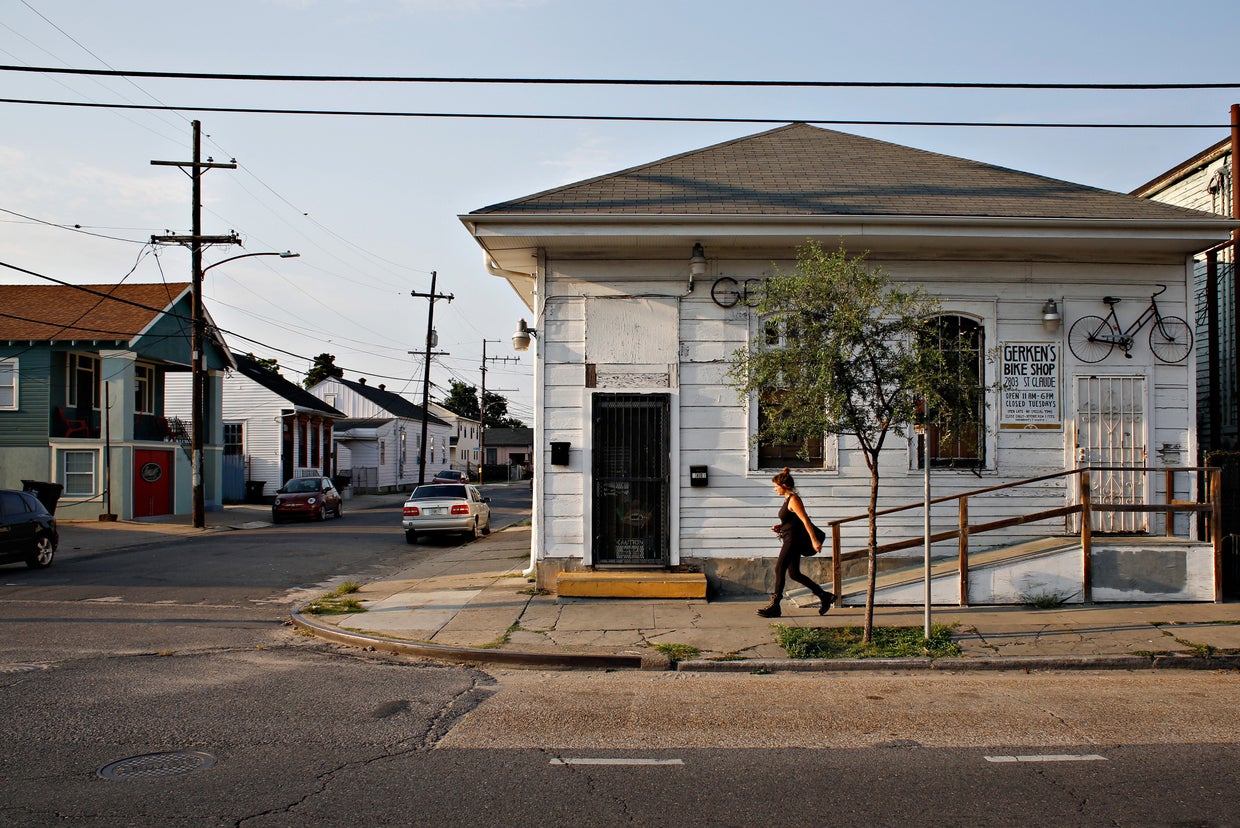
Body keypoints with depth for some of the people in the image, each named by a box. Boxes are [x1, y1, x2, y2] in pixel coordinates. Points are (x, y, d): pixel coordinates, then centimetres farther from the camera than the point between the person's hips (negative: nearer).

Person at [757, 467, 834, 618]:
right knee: (794, 573, 12)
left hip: (794, 539, -10)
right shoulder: (788, 499, 14)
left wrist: (814, 540, -25)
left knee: (779, 569, -7)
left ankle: (774, 606, -2)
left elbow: (805, 520, -21)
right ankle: (824, 596, 20)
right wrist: (781, 526, 10)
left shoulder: (793, 500, -15)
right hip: (792, 539, 10)